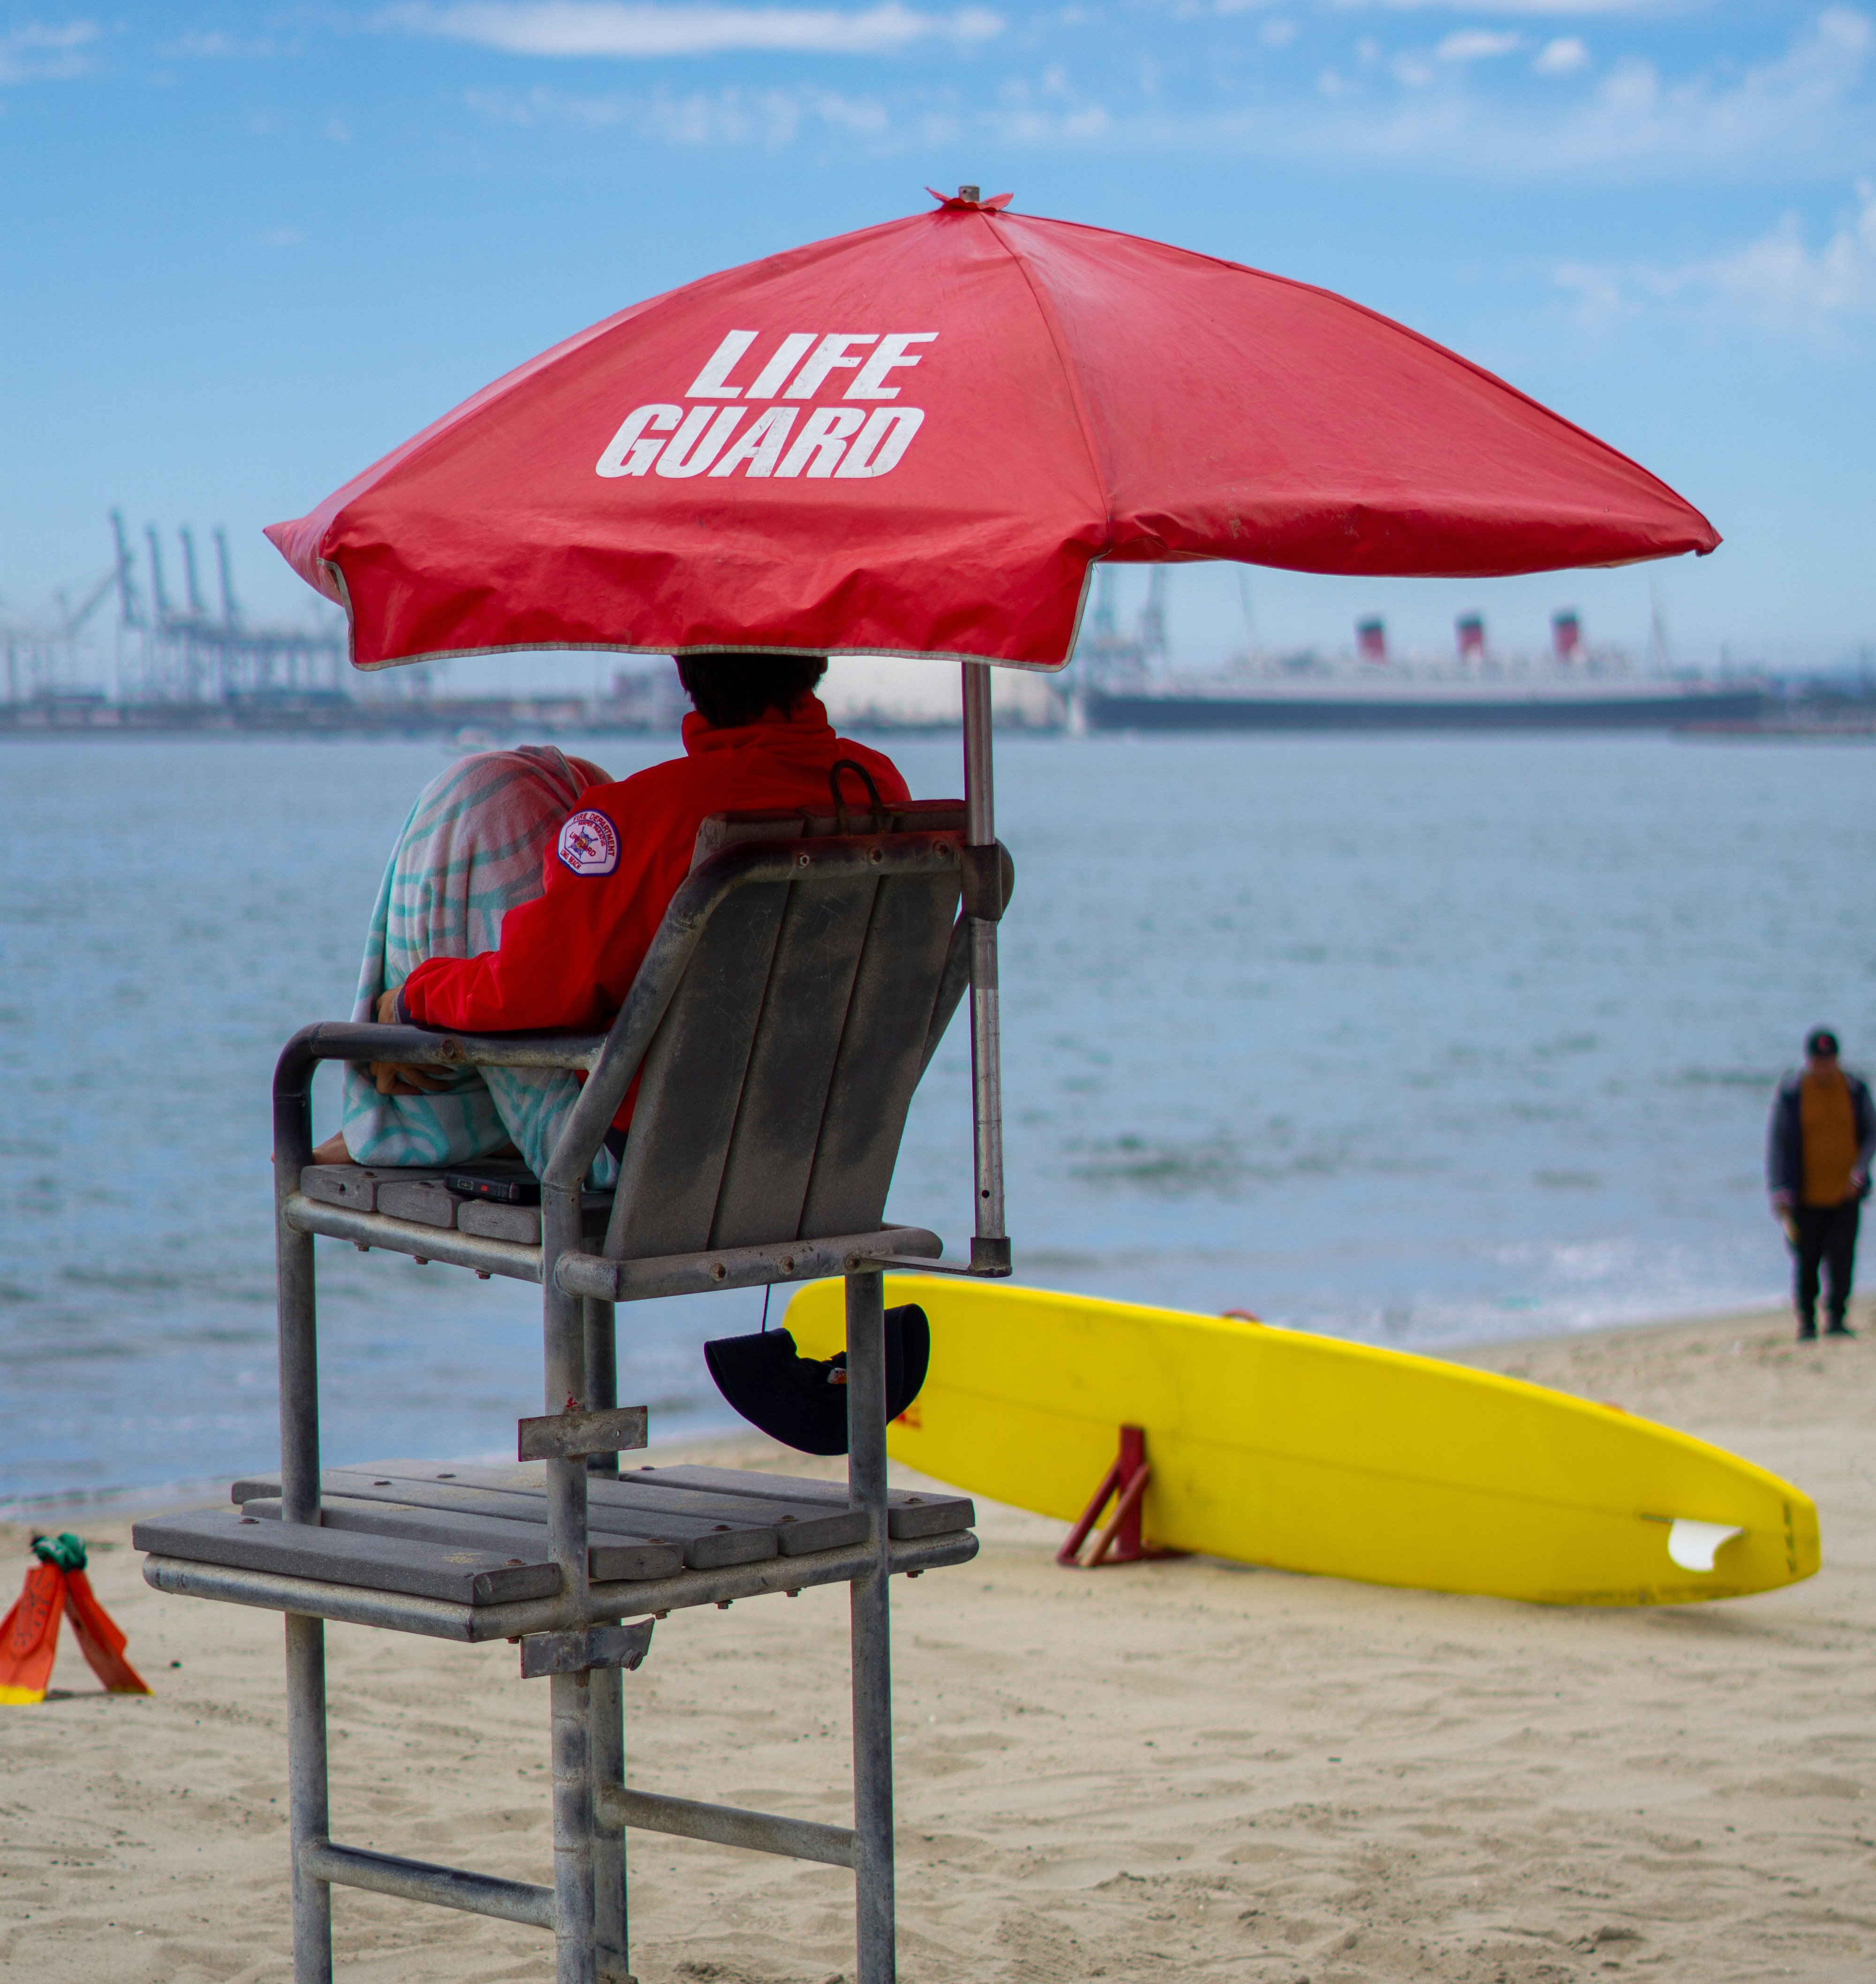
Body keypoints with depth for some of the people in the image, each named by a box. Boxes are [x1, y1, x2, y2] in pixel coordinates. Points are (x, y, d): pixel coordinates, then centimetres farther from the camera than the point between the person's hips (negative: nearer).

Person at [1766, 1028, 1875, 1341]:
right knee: (1806, 1261, 3)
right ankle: (1806, 1321, 17)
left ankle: (1837, 1318, 0)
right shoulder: (1790, 1093, -5)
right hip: (1806, 1195, -1)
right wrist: (1780, 1192, -15)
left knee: (1842, 1257, -9)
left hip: (1846, 1193, 1)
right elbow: (1776, 1143, -5)